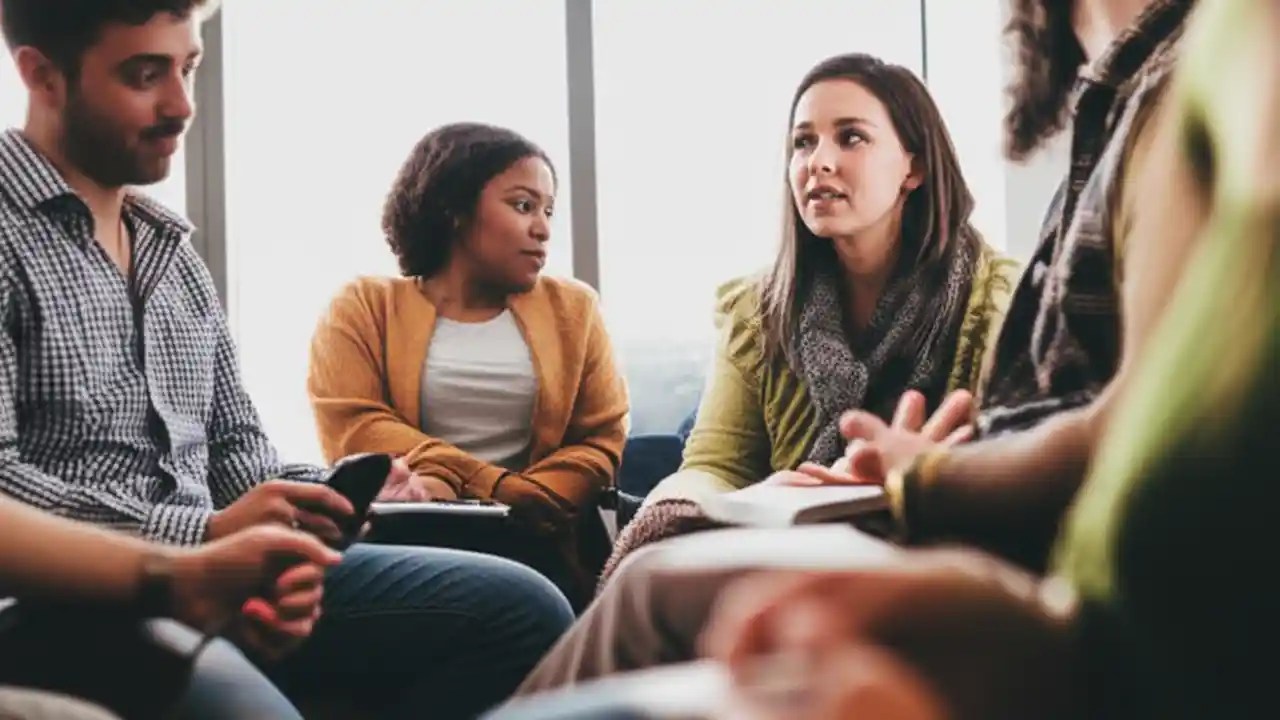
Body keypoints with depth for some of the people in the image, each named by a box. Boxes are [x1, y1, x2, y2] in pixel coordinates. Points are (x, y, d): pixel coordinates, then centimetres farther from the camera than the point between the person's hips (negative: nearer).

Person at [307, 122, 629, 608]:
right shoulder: (364, 308, 12)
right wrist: (497, 489, -12)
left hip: (535, 545, 2)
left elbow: (601, 439, 9)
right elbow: (352, 431, -3)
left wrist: (518, 509, -11)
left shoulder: (572, 309, 19)